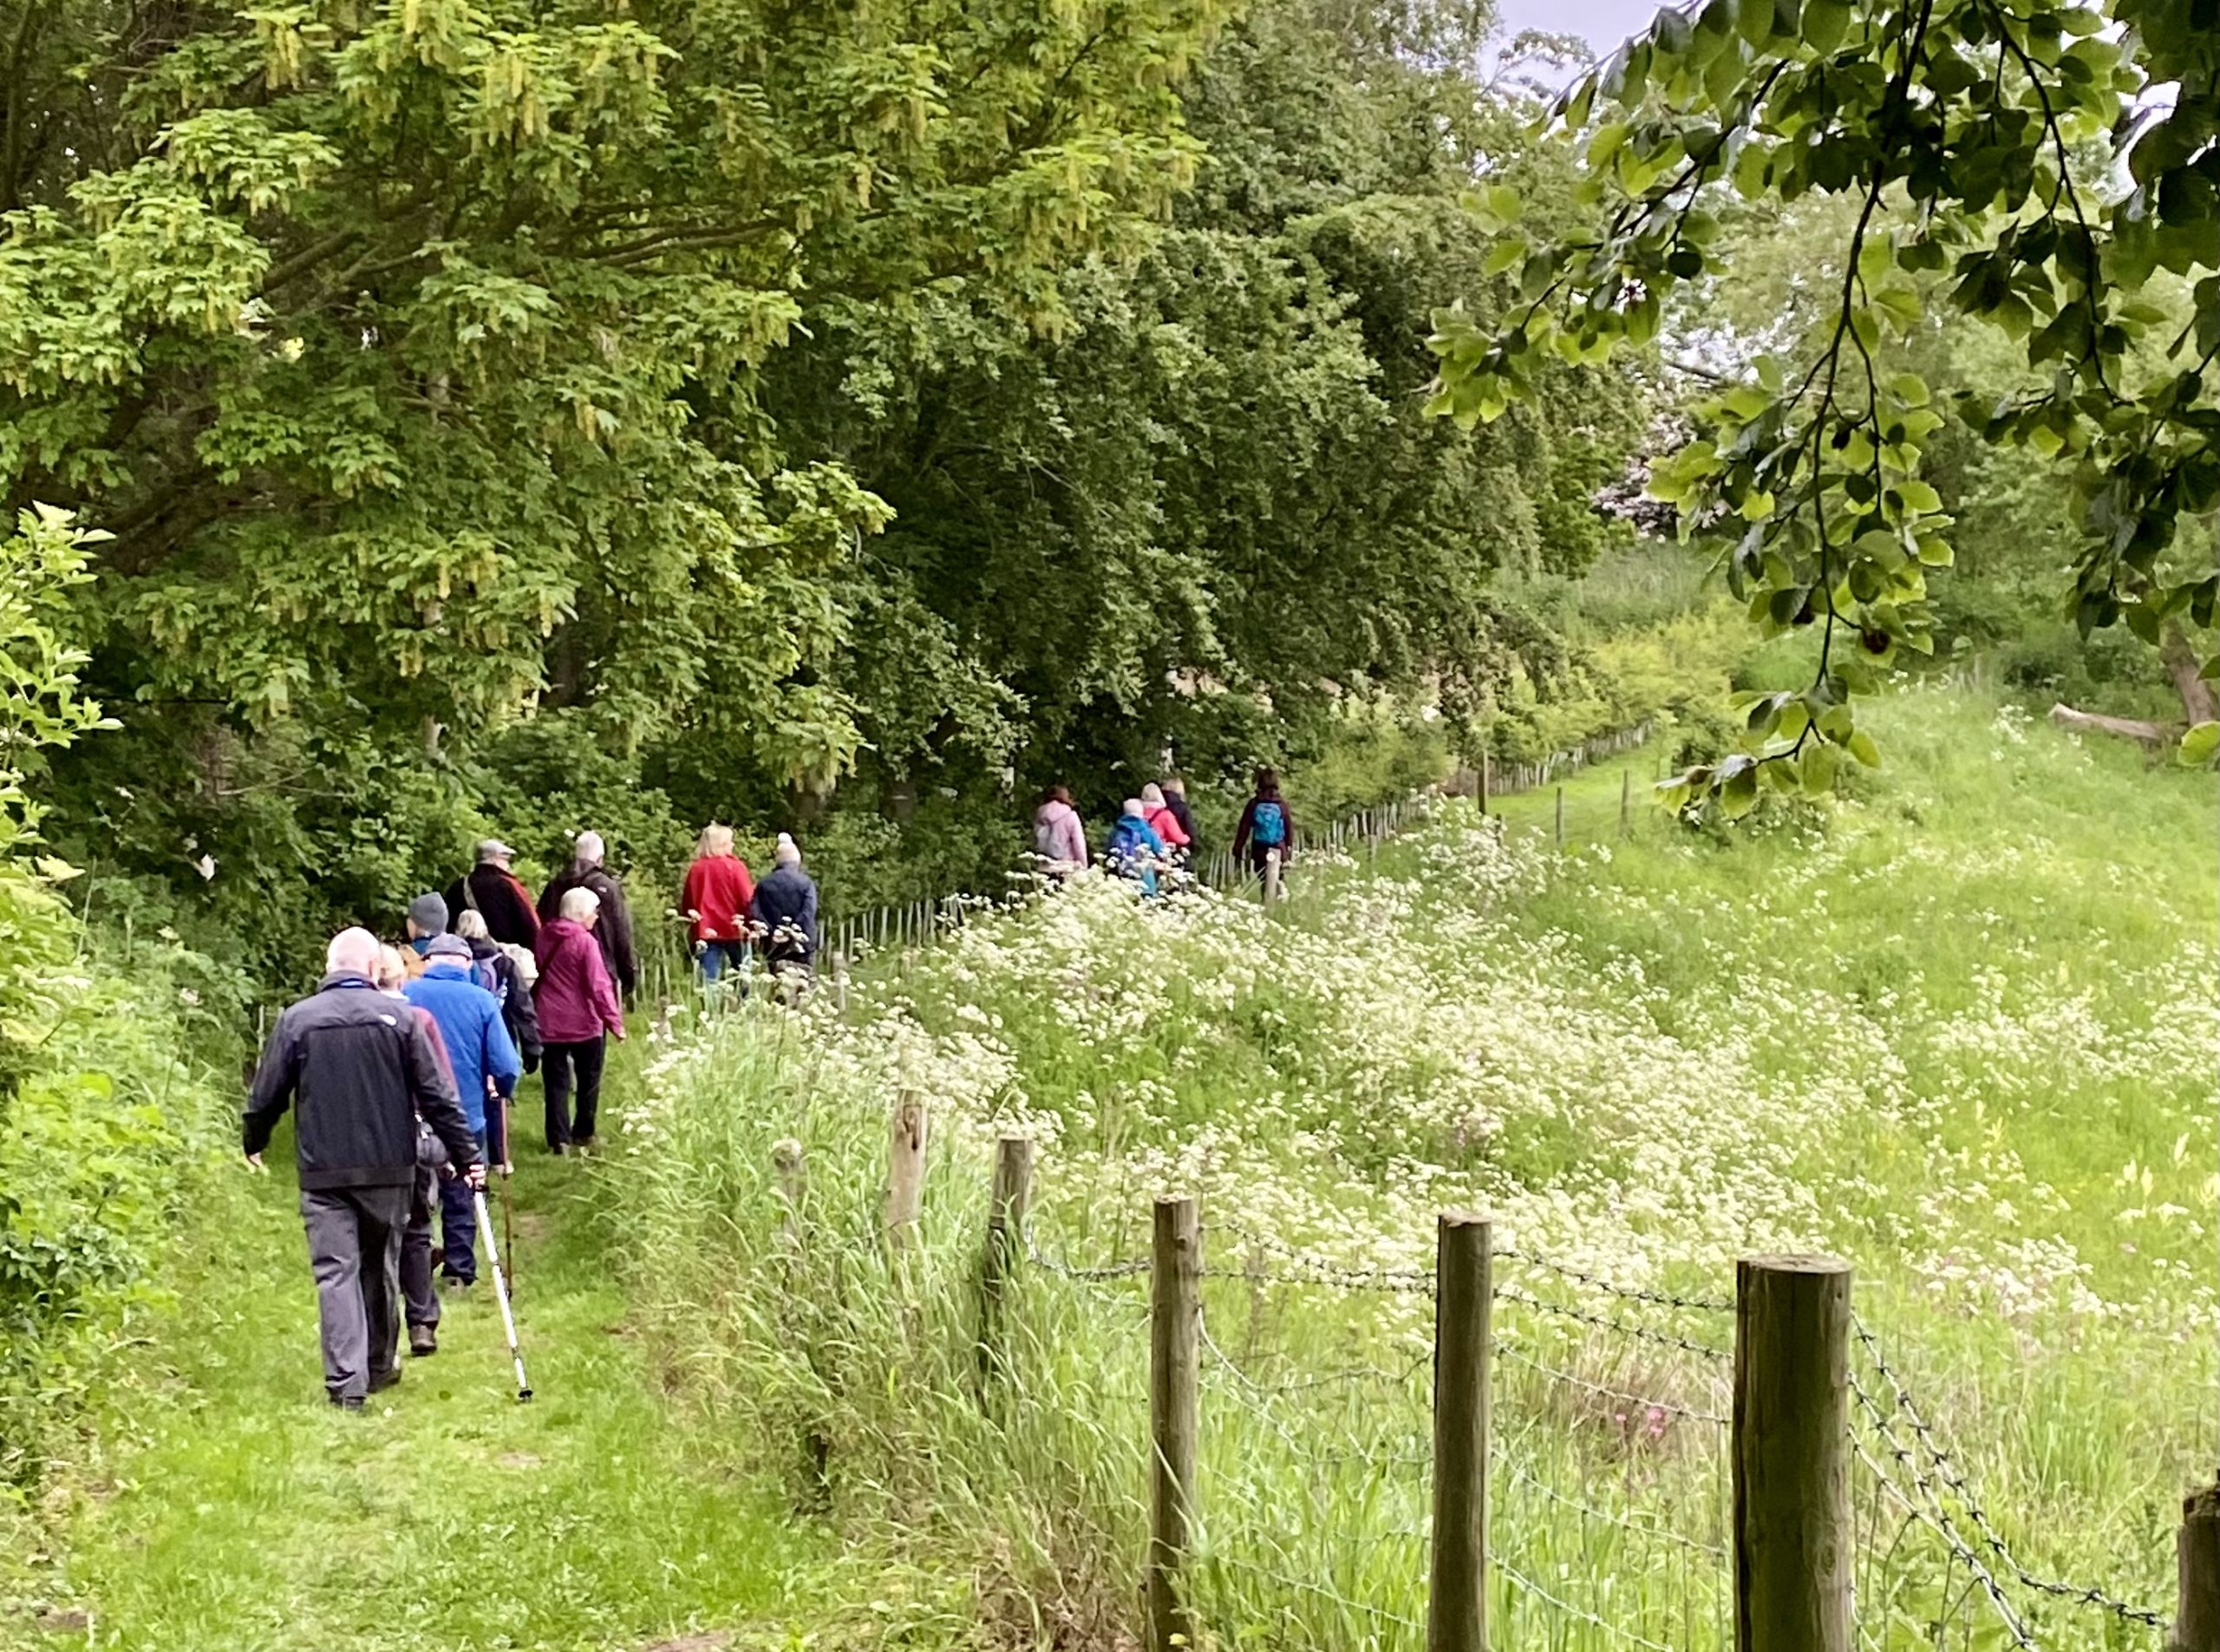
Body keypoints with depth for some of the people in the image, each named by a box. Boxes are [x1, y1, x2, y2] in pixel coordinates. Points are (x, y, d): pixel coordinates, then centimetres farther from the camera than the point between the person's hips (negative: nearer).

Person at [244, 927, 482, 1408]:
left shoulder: (297, 1019, -2)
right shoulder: (398, 1017, -2)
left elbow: (267, 1094, 5)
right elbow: (436, 1096, -3)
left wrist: (252, 1143, 24)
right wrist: (468, 1155, 3)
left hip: (323, 1171, -1)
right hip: (388, 1168, 1)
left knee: (335, 1270, -1)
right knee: (381, 1267, 16)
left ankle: (346, 1382, -9)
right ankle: (381, 1366, 29)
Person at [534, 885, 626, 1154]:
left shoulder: (544, 937, 2)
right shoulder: (585, 941, -14)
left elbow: (537, 978, 12)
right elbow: (599, 986, -17)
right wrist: (615, 1021, -12)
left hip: (550, 1024, 4)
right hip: (584, 1023, -4)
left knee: (556, 1083, 7)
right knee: (588, 1080, 13)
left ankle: (559, 1138, 2)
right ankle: (583, 1134, 20)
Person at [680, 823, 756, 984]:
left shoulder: (695, 869, 4)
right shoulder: (734, 867, -7)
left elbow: (686, 903, 9)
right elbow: (747, 900, -9)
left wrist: (693, 924, 20)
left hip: (705, 933, 3)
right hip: (734, 930, -3)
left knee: (709, 982, -3)